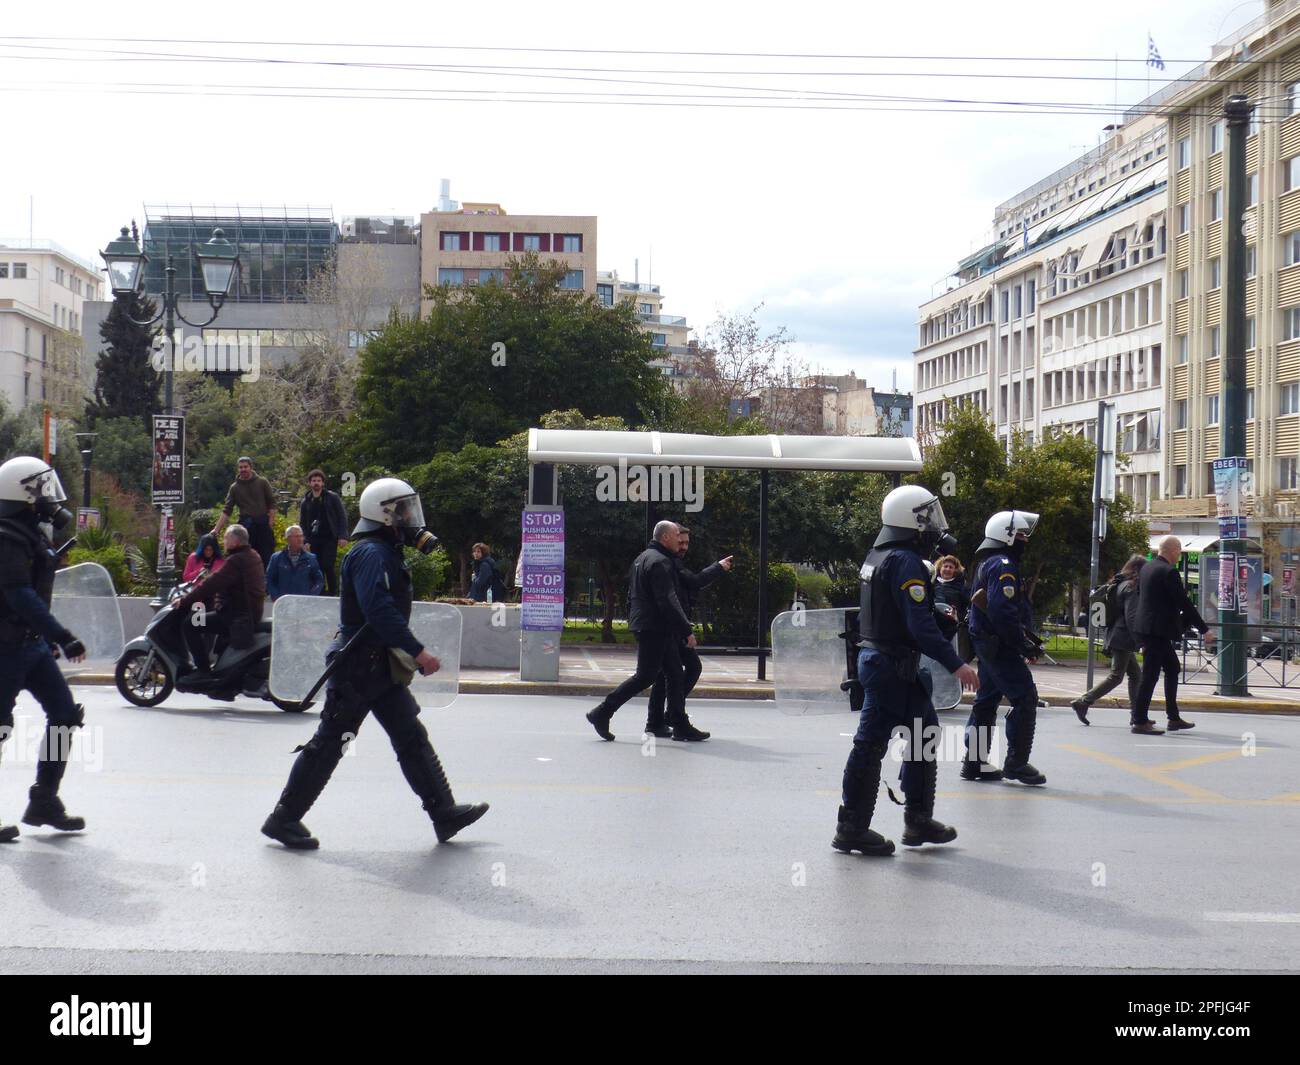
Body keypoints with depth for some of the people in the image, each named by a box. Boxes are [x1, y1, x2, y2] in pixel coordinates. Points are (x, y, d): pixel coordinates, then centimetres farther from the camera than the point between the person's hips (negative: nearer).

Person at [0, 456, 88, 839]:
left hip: (31, 643, 10)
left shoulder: (32, 535, 12)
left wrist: (49, 637, 25)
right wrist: (62, 637, -30)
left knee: (65, 714, 8)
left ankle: (44, 803, 16)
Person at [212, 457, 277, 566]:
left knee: (268, 557, -1)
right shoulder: (235, 487, 5)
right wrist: (216, 529, -7)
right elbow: (226, 511, 2)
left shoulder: (262, 482, 4)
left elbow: (271, 503, 5)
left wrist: (271, 520, -6)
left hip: (263, 524, -1)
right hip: (246, 524, 1)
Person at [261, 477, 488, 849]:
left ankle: (444, 812, 13)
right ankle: (284, 818, 5)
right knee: (330, 742, -4)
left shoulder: (385, 553, 17)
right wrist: (417, 651, -27)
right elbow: (379, 610, -28)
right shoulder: (371, 553, -16)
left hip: (380, 667, 10)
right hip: (359, 666, -10)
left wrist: (408, 656, 22)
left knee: (412, 738, 9)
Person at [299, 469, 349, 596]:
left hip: (330, 538, -4)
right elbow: (303, 523, 17)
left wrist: (342, 536, -10)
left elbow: (342, 517, -1)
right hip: (314, 540, 4)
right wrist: (305, 541, 4)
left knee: (328, 566, -13)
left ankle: (333, 592, -3)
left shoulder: (332, 497, 1)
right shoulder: (305, 502, 12)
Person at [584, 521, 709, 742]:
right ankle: (602, 713, -1)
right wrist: (687, 630, -20)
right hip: (655, 628, -11)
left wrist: (632, 620, 26)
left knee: (675, 674, 10)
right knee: (645, 676, -5)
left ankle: (680, 725, 10)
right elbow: (668, 601, -22)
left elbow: (631, 596, 23)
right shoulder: (660, 562, -16)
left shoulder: (643, 558, 18)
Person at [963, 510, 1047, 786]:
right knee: (1025, 699, -8)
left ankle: (974, 762, 19)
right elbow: (1003, 613, -25)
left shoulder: (986, 563, 18)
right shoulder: (1003, 566, -16)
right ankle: (1016, 762, -6)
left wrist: (1026, 640, 16)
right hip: (1001, 646, -11)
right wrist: (1026, 647, -19)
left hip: (986, 644, 11)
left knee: (986, 701, 14)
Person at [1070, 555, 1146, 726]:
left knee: (1136, 675, 14)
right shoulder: (1130, 588, -13)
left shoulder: (1118, 584, 14)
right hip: (1123, 639, -10)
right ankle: (1083, 702, -10)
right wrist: (1140, 641, -17)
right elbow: (1131, 617, -19)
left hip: (1115, 635, 10)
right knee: (1116, 676, -7)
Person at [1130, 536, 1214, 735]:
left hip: (1146, 627, 10)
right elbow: (1185, 603, -16)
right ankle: (1140, 722, -2)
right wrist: (1204, 630, -10)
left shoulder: (1147, 568, 11)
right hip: (1157, 630, -10)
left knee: (1172, 668, 18)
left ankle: (1174, 718, 21)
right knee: (1150, 674, -5)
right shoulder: (1169, 571, -16)